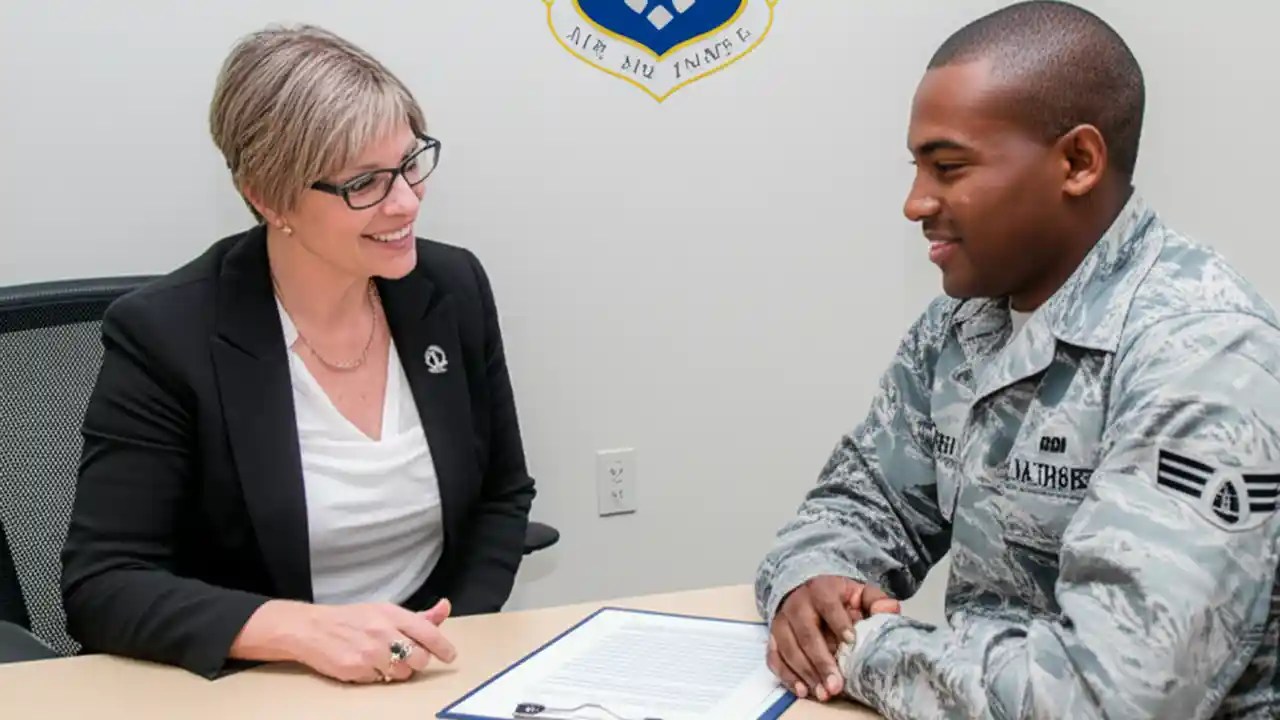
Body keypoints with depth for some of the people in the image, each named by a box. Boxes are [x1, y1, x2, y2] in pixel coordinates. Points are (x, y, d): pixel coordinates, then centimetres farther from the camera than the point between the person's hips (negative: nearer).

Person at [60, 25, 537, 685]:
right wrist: (305, 630, -27)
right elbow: (101, 587, -15)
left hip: (434, 678, 3)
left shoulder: (454, 290, -3)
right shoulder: (165, 335, -15)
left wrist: (452, 647, -8)